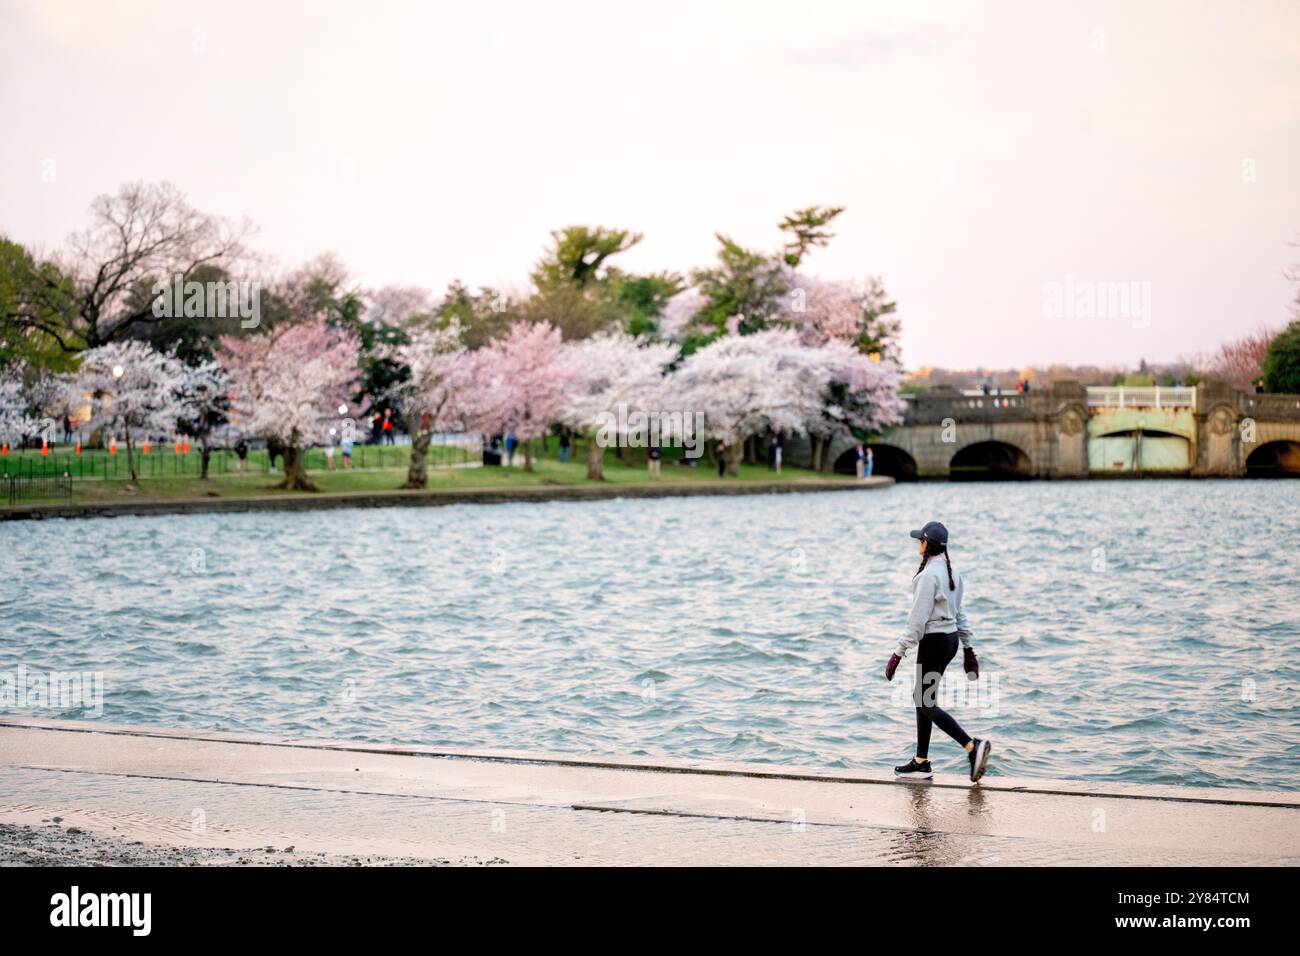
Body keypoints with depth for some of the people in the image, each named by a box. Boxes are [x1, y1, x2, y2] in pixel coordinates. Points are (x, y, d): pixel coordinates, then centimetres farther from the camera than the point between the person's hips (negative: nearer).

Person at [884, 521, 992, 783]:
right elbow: (959, 613, 16)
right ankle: (921, 763, 17)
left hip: (934, 641, -9)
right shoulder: (951, 572, 9)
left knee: (926, 703, -3)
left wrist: (899, 652, -16)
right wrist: (968, 647, 21)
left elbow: (918, 619, -20)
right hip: (950, 638, 9)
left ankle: (973, 746, -16)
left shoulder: (928, 575, -19)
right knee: (921, 697, 15)